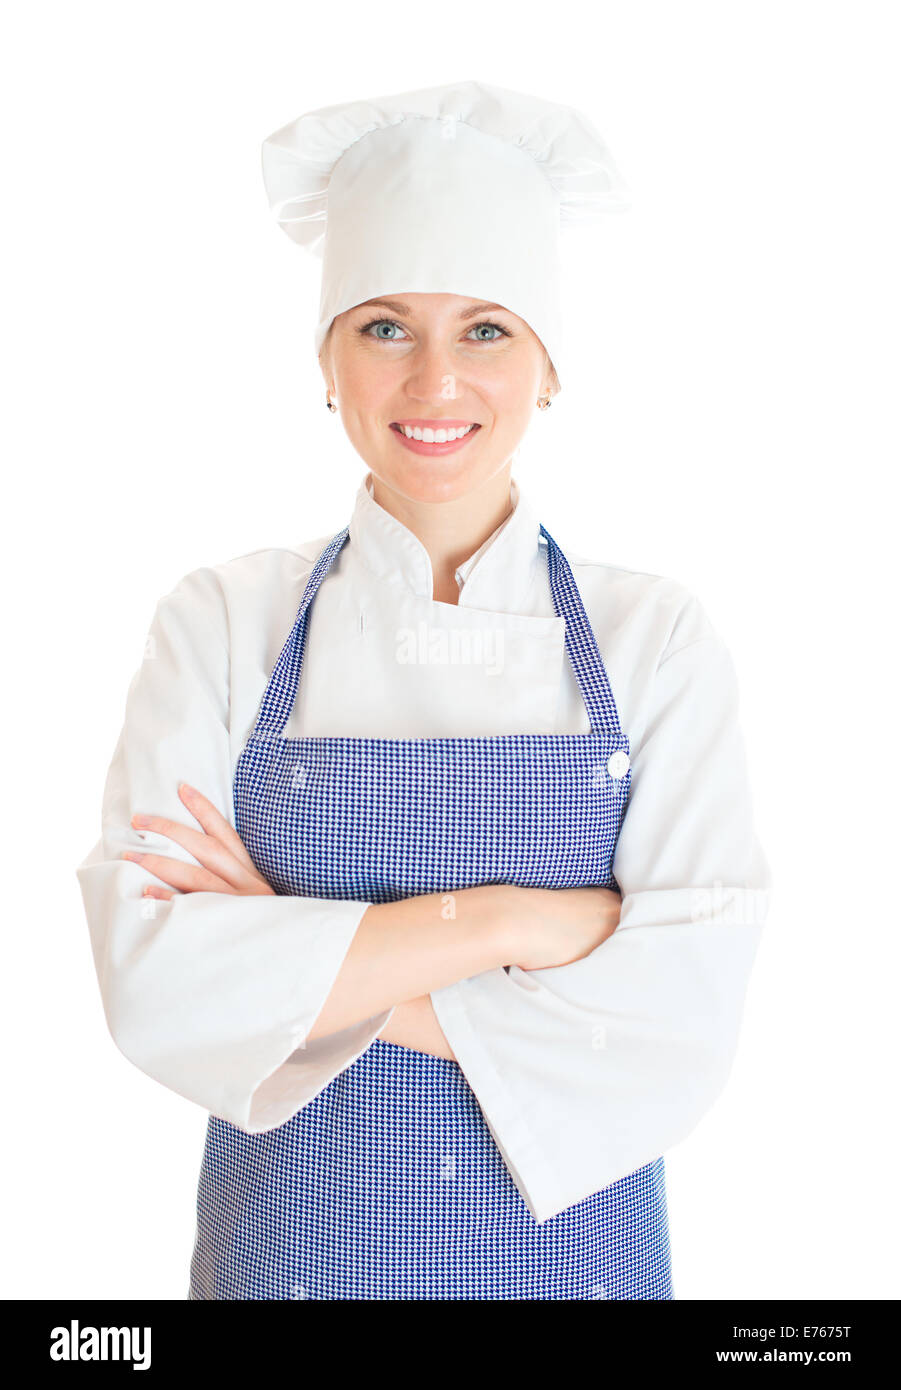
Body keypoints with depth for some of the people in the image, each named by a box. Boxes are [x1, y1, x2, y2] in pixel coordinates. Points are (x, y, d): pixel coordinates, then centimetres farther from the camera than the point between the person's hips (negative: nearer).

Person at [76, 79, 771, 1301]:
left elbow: (682, 1027, -18)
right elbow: (153, 989, -18)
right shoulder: (222, 624, -8)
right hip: (294, 1249, 1)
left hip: (571, 1248, 0)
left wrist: (300, 969, -19)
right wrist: (505, 919, -21)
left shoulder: (657, 639, -9)